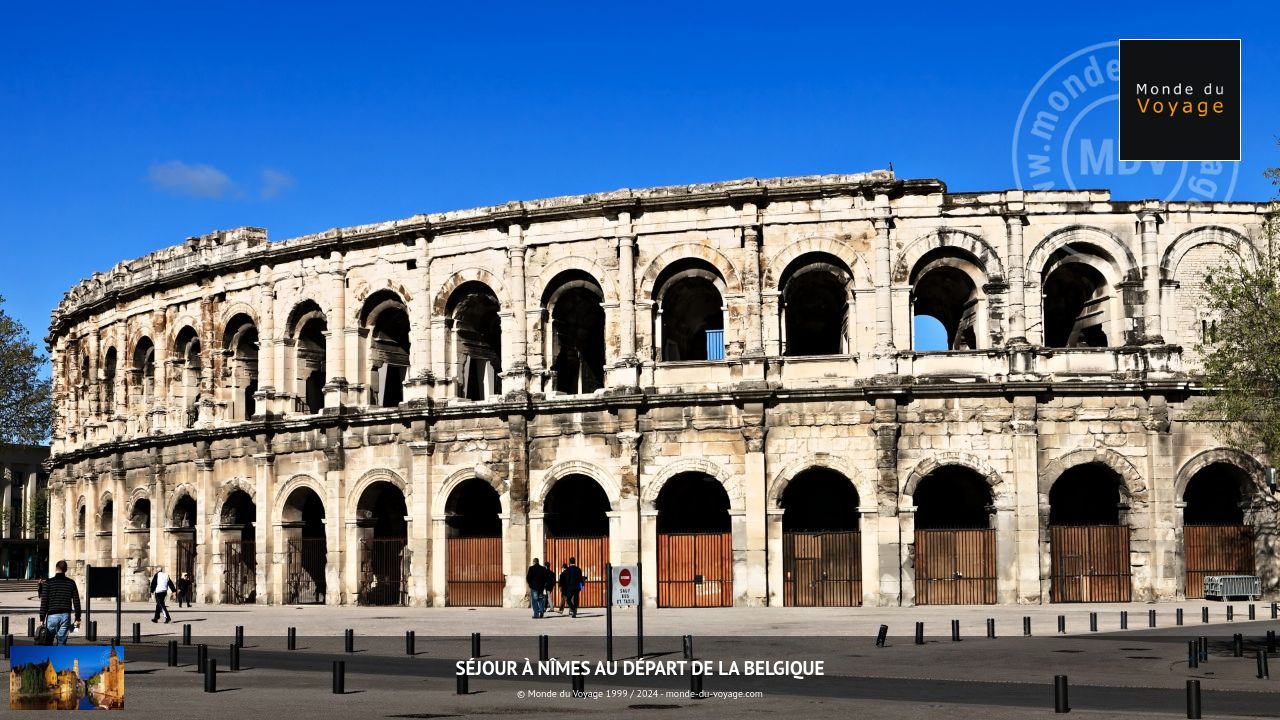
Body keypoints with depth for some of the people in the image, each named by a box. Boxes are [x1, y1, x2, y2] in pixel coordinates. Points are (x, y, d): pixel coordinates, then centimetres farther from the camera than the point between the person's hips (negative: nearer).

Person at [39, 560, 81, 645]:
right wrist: (77, 619, 11)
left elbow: (44, 601, -3)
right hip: (65, 616, 2)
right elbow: (76, 602, 6)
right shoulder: (71, 583, 6)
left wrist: (42, 618, 0)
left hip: (52, 615, -2)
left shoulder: (49, 582, -1)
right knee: (62, 641, 4)